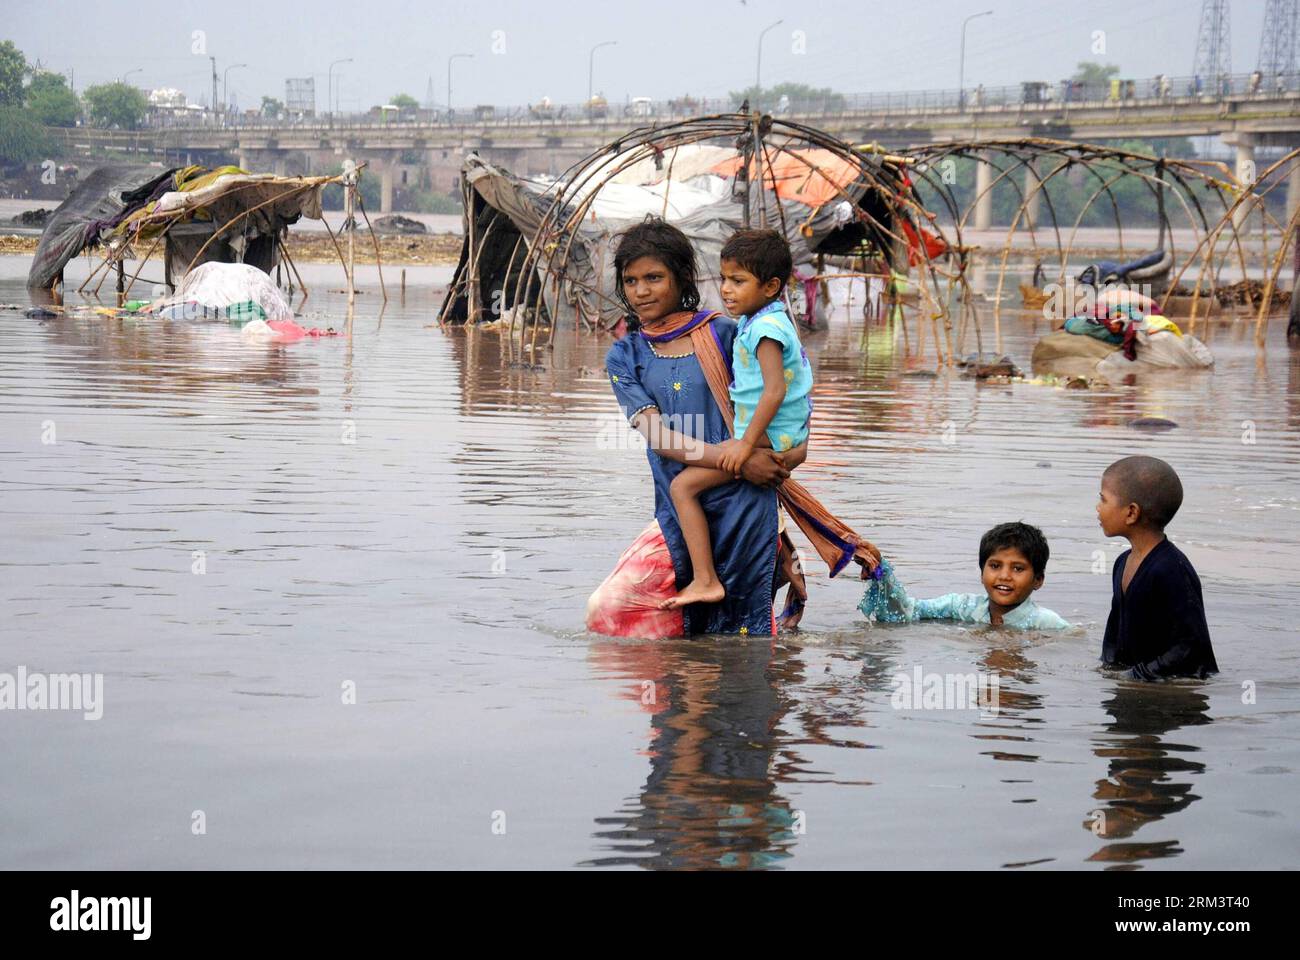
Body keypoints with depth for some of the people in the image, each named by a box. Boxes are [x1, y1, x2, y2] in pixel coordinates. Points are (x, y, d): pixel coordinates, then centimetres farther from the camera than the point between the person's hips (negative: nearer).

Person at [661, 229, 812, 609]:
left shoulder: (764, 328, -19)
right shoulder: (771, 320, 13)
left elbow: (775, 390, -29)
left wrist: (747, 443, -29)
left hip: (769, 436, -11)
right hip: (788, 435, 11)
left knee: (683, 485, -14)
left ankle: (706, 581, -19)